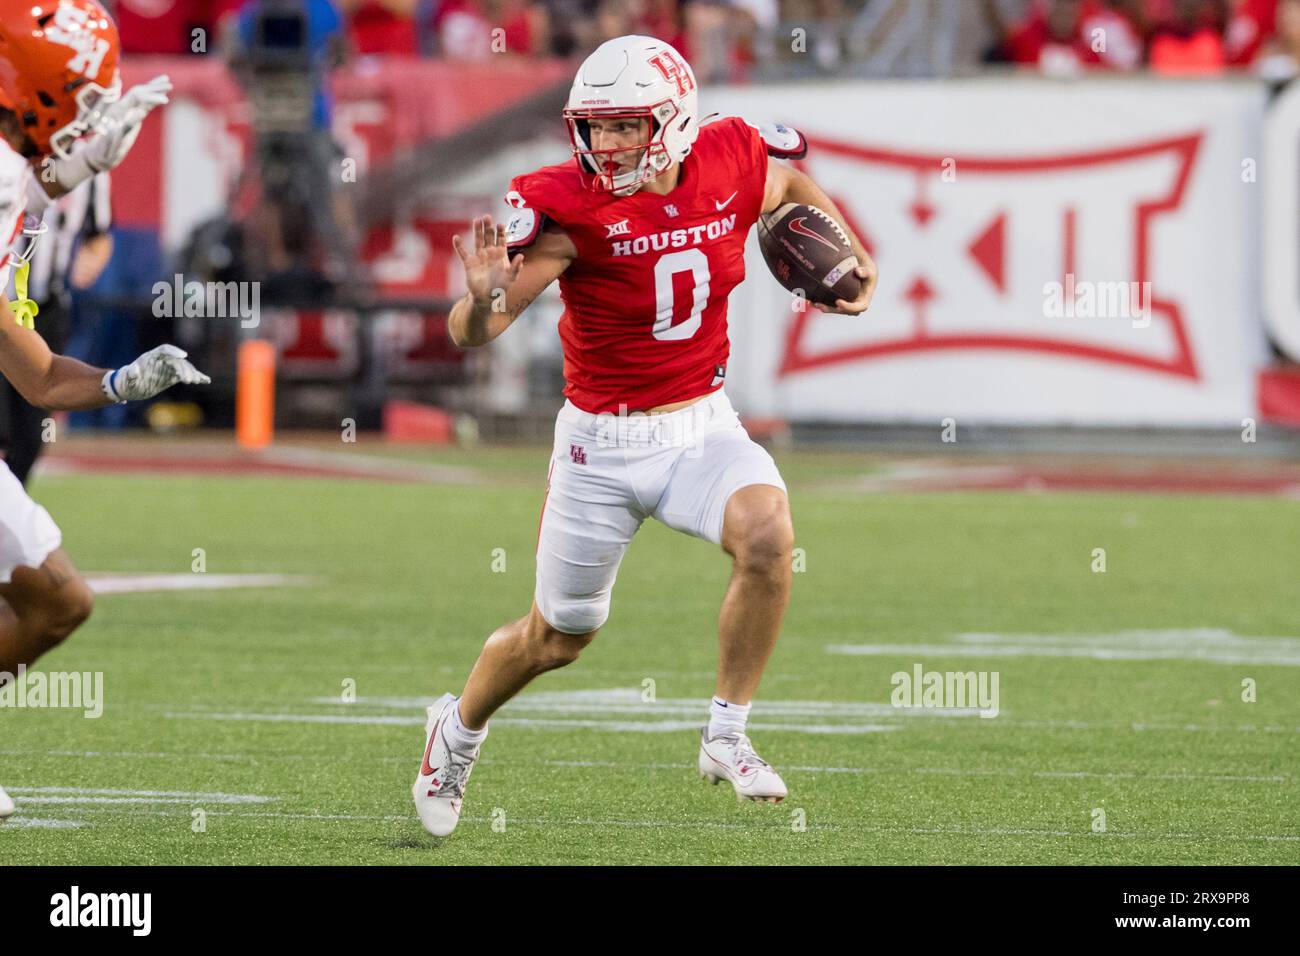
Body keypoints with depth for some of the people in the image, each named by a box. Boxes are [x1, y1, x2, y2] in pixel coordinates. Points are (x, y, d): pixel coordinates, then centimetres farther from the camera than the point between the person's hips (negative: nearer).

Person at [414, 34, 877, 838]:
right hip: (603, 441, -2)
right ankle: (458, 731, 44)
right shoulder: (567, 208, -22)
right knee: (559, 637, 13)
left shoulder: (736, 166, -11)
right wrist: (484, 297, -50)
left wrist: (851, 256, 5)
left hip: (703, 424, 2)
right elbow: (469, 336, -27)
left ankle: (727, 738, -12)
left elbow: (791, 178, 17)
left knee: (768, 535, -28)